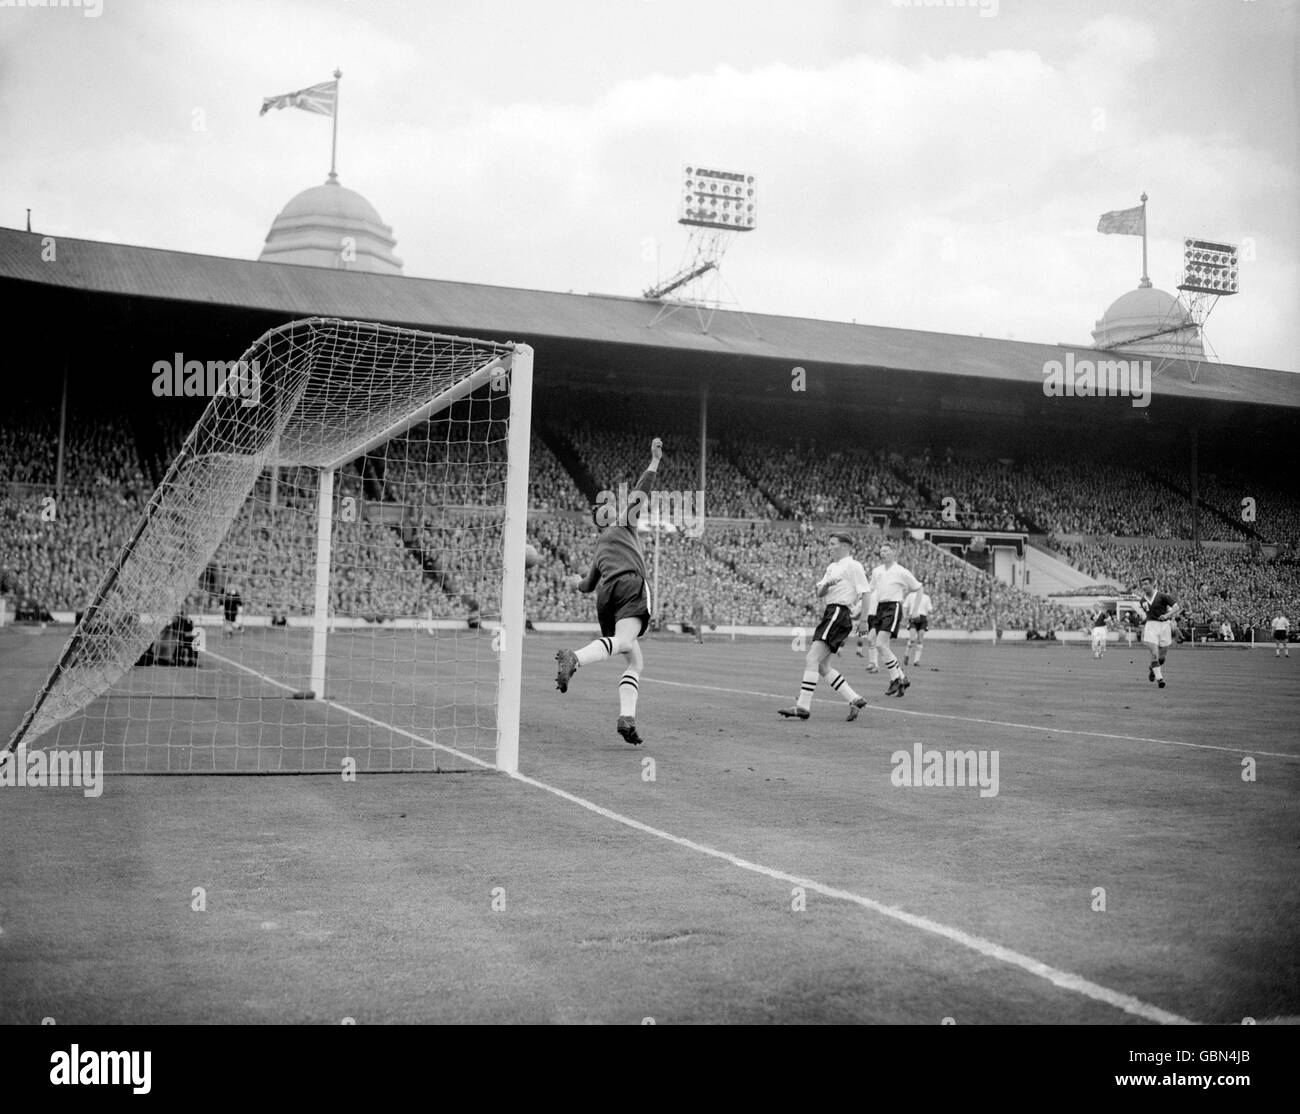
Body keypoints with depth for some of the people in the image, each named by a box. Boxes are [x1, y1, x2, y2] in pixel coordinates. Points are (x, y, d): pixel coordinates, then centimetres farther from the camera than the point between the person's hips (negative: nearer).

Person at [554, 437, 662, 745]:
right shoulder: (624, 524, 21)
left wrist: (576, 582, 70)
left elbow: (589, 584, 48)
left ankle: (627, 718, -12)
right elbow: (640, 492, 11)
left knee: (635, 662, 8)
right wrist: (655, 461, 15)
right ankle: (573, 658, -56)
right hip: (629, 585, -7)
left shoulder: (600, 548, 35)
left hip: (605, 594, 7)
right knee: (623, 641, -31)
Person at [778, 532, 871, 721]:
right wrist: (826, 585, -5)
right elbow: (819, 594, 16)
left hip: (839, 614, -9)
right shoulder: (832, 567, 22)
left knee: (811, 660, -15)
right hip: (830, 614, 9)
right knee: (822, 666, 8)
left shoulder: (853, 566, -4)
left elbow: (865, 593, -8)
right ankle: (855, 700, 11)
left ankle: (803, 706, -16)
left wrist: (858, 609, -21)